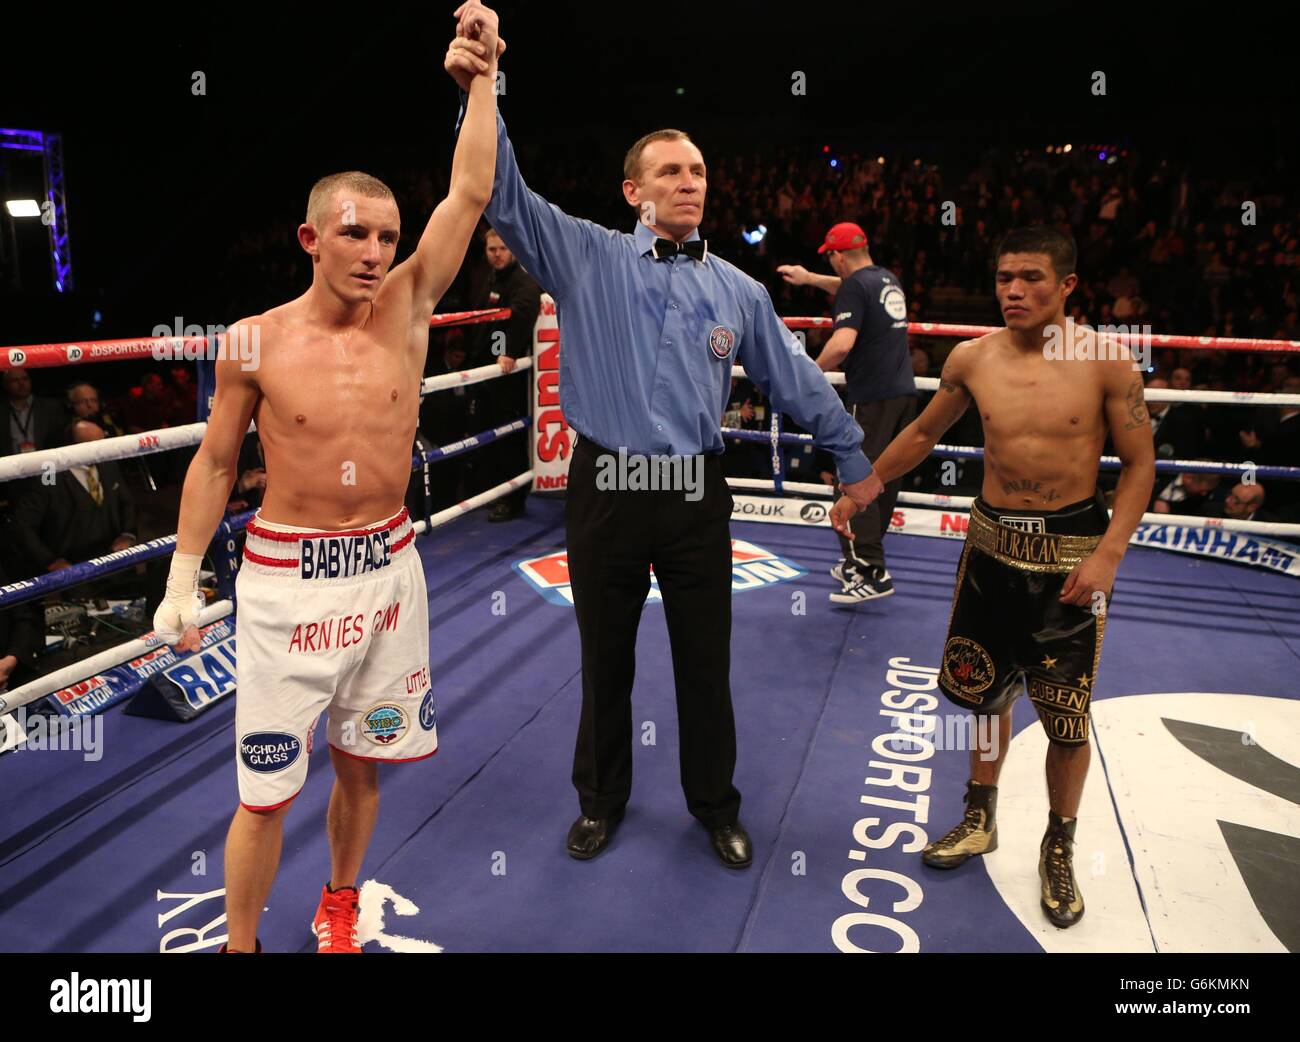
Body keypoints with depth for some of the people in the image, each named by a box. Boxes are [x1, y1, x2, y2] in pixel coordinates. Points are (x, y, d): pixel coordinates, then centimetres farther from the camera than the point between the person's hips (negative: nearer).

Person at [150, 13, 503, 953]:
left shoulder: (406, 311, -1)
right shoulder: (256, 341, -5)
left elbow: (471, 194, -5)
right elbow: (216, 462, 3)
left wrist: (481, 79, -7)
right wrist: (184, 579, 0)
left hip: (388, 567, 3)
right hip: (287, 576, -2)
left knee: (361, 763, 17)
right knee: (267, 788, 4)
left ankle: (339, 908, 41)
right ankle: (241, 942, 27)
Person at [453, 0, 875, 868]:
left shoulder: (737, 291, 7)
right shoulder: (588, 258, 1)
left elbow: (798, 381, 14)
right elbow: (506, 193, -6)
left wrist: (853, 455, 19)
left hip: (696, 497, 2)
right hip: (605, 491, -1)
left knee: (706, 664, 12)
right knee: (605, 661, 14)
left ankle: (716, 808, 35)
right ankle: (601, 802, 37)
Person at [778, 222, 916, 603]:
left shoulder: (854, 286, -10)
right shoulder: (889, 279, 16)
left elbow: (842, 344, -23)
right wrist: (809, 278, 44)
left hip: (872, 398, -9)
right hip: (904, 392, 9)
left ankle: (873, 573, -10)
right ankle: (859, 560, 24)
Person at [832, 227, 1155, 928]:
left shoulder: (1103, 362, -11)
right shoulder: (972, 359, -3)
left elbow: (1139, 463, -6)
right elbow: (924, 432, 13)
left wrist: (1108, 553, -15)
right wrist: (866, 488, 12)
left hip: (1072, 552, -3)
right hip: (992, 544, 3)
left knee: (1067, 717, 3)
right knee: (986, 691, 15)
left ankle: (1059, 851, 27)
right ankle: (980, 820, 38)